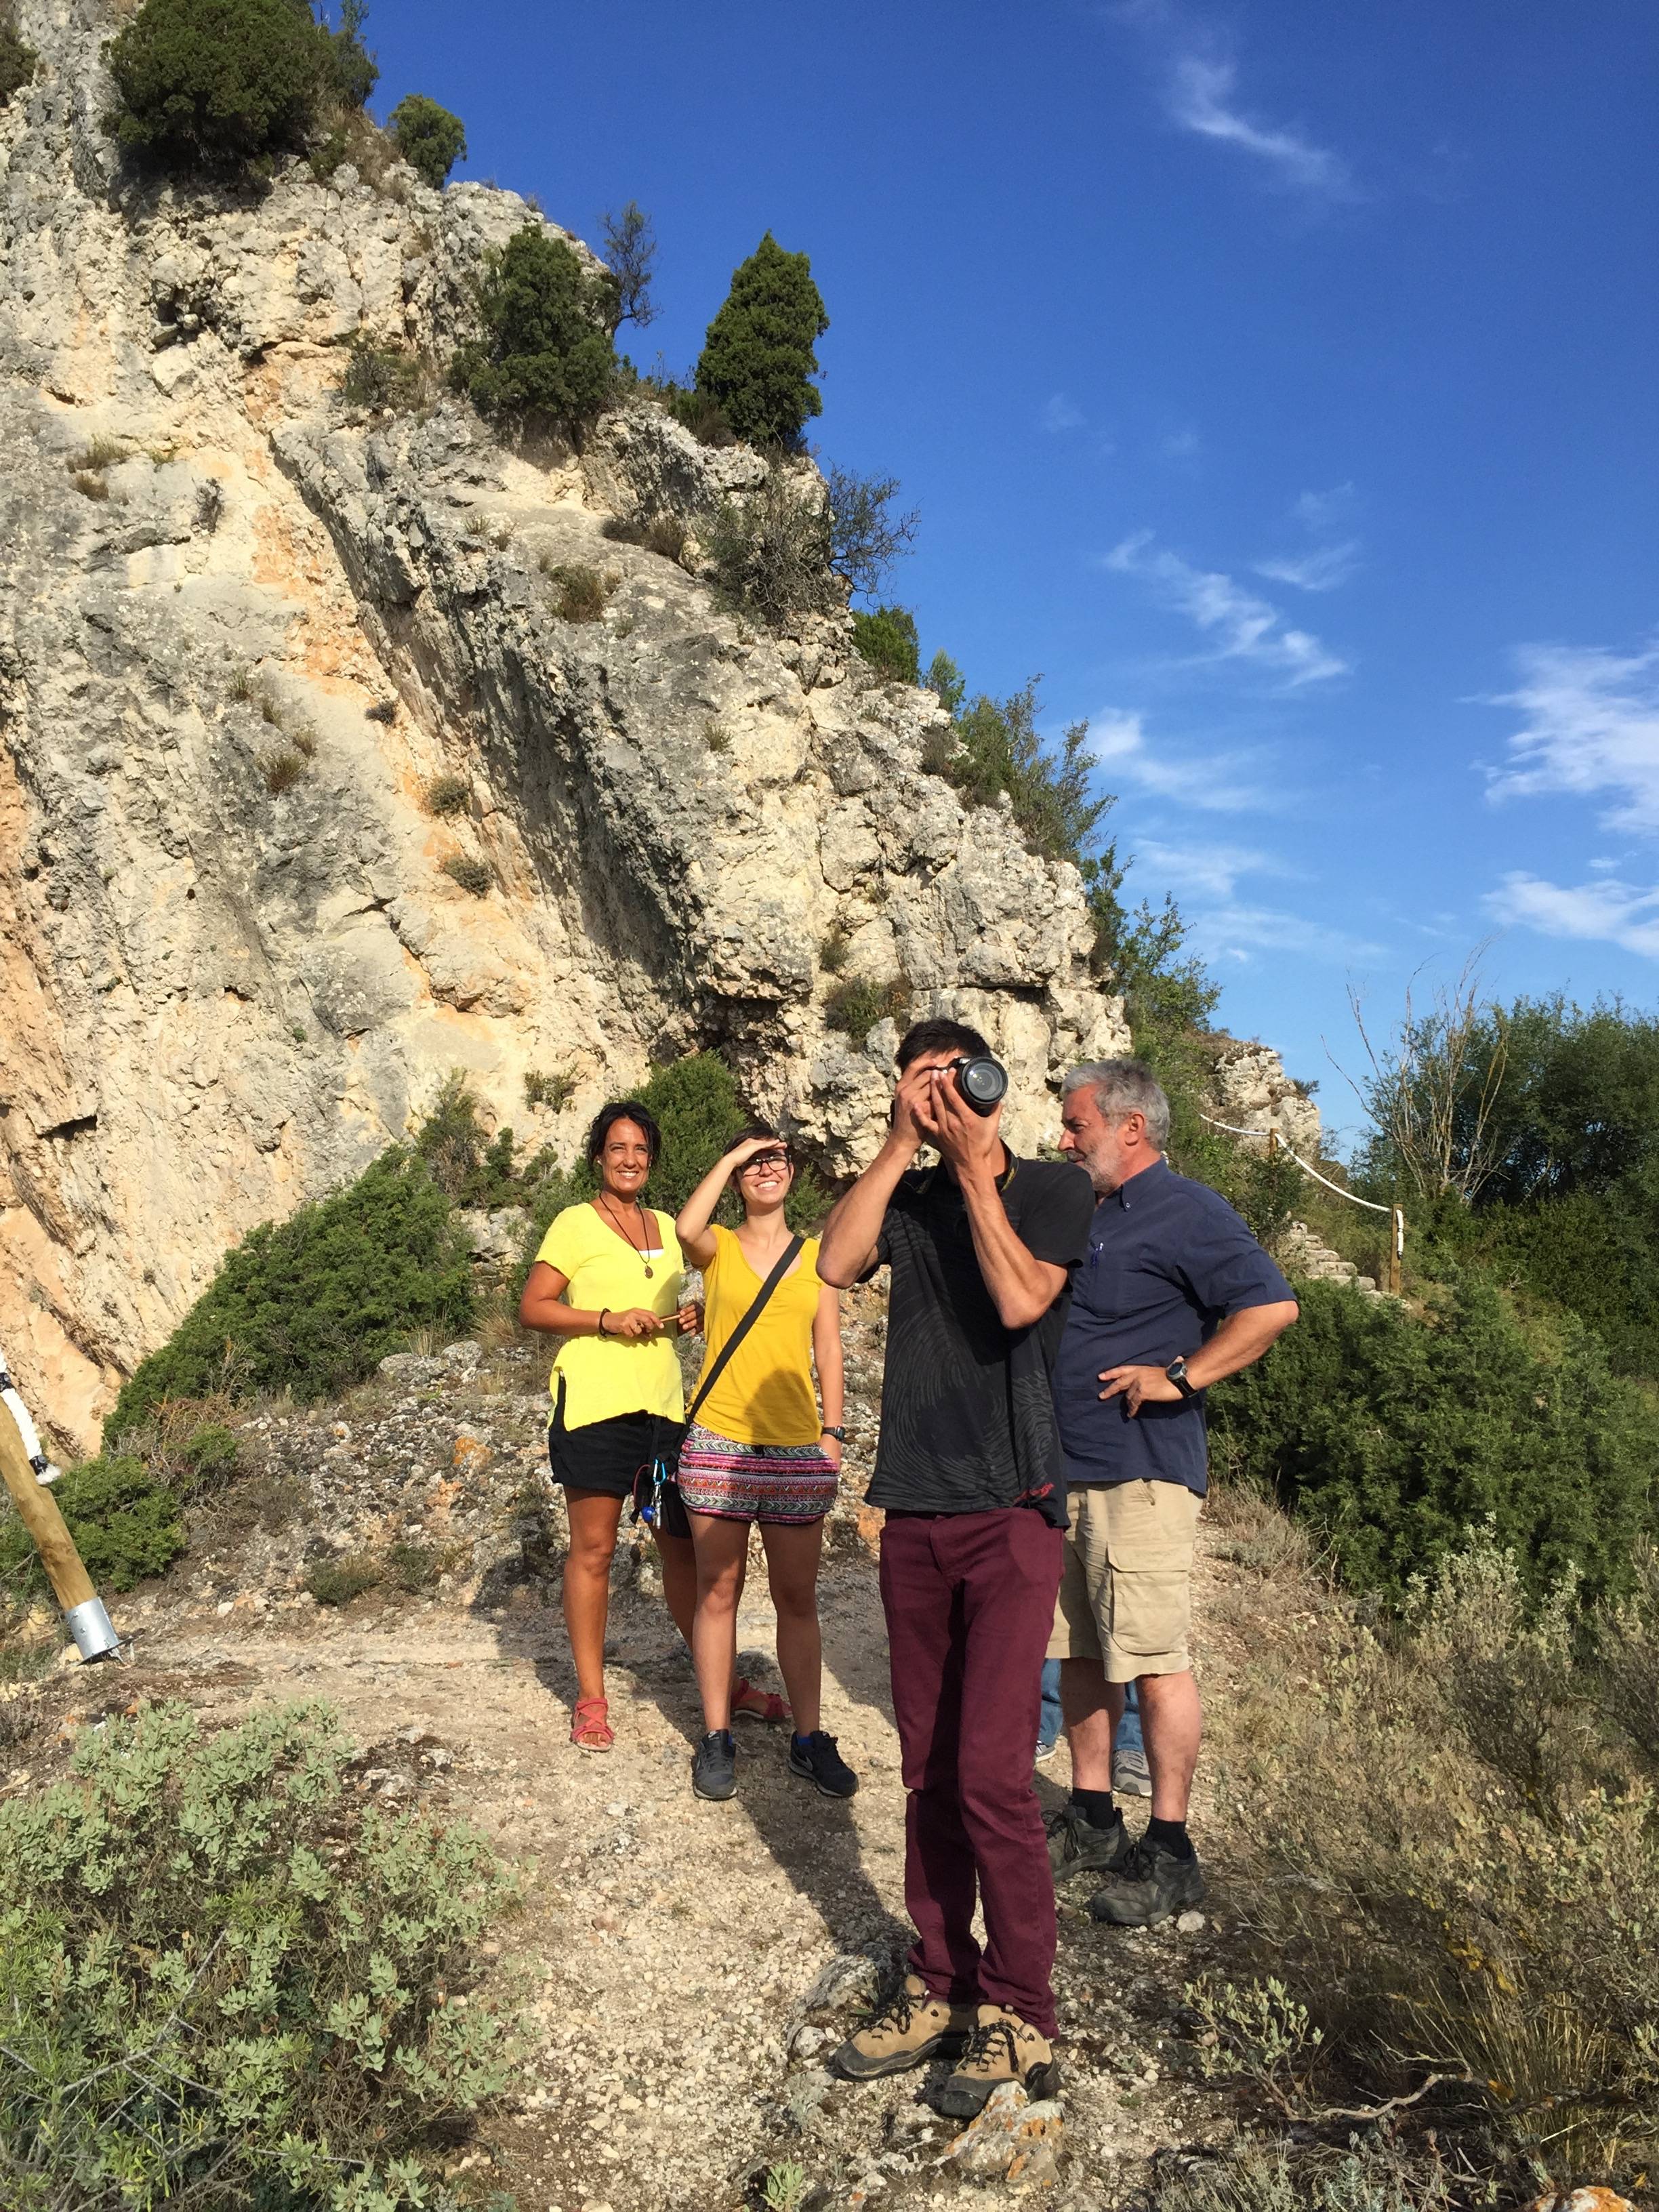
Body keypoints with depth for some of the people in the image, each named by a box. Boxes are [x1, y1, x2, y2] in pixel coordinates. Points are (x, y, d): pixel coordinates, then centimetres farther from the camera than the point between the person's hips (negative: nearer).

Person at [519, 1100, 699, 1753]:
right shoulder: (576, 1223, -1)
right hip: (596, 1401, -5)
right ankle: (591, 1699, 13)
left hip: (662, 1400, 5)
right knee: (593, 1550, 2)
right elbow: (532, 1307, -6)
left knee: (683, 1543, 10)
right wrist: (608, 1320, -18)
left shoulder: (666, 1227, 16)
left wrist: (688, 1318, 5)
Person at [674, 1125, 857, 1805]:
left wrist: (832, 1430, 3)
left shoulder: (816, 1256, 11)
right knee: (718, 1592, 4)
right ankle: (717, 1737, 15)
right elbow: (686, 1227, -21)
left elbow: (828, 1352, 11)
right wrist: (732, 1156, -10)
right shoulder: (718, 1246, 3)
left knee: (798, 1600, 7)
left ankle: (809, 1738, 16)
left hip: (798, 1449, 2)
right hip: (719, 1443, -2)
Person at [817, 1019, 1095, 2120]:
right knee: (930, 1769, 11)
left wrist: (972, 1166, -10)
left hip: (1010, 1509, -4)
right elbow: (836, 1261, -7)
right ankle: (941, 1986, 23)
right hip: (915, 1512, 5)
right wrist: (903, 1145, -8)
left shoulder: (1055, 1186, 0)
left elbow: (1020, 1299, -15)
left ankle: (1020, 2015, 9)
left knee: (991, 1773, -6)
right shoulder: (910, 1196, 11)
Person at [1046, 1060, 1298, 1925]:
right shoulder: (1097, 1217, 16)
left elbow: (1271, 1306, -21)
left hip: (1140, 1475, -9)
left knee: (1154, 1662, -2)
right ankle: (1091, 1822, 25)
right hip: (1069, 1472, 9)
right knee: (1080, 1654, 14)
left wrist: (1178, 1379, -20)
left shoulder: (1185, 1210, -11)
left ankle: (1169, 1852, 9)